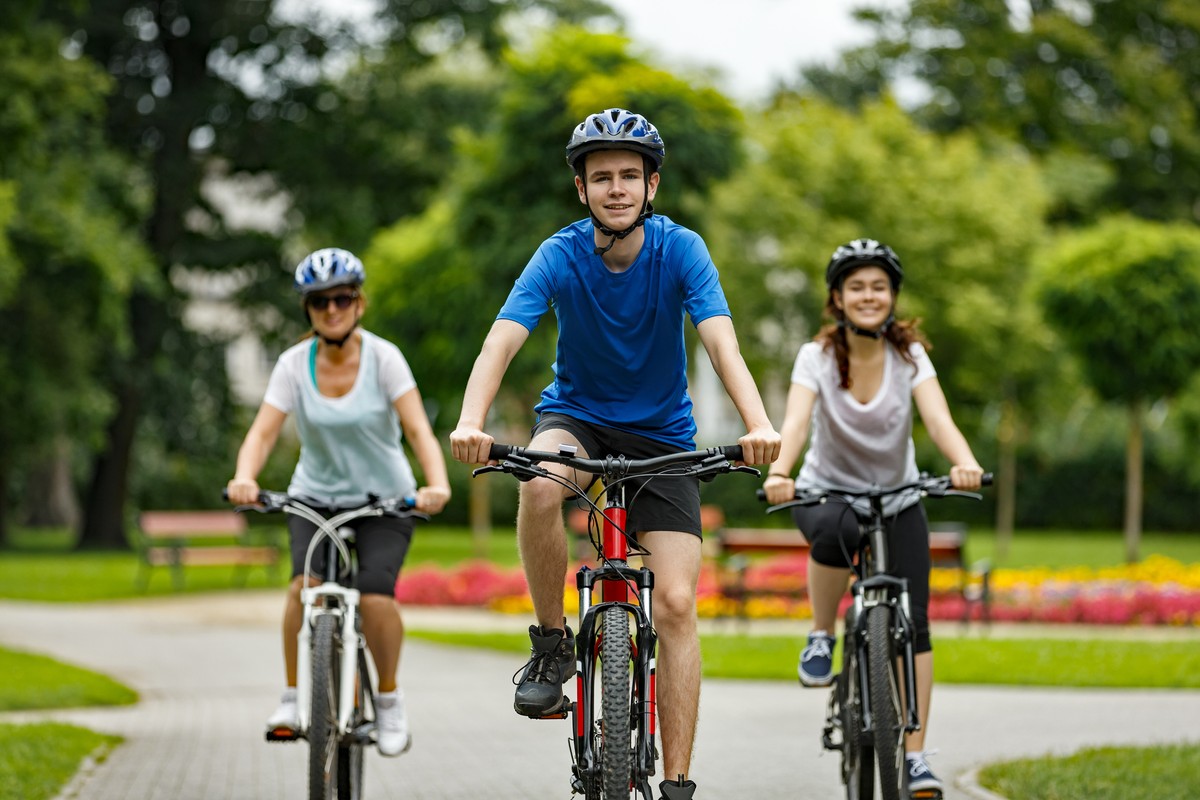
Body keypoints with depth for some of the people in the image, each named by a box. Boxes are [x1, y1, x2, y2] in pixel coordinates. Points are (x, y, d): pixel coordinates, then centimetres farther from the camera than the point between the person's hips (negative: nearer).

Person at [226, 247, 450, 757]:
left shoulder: (383, 358, -12)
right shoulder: (294, 364, -8)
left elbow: (418, 429, -22)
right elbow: (263, 431, -17)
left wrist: (437, 485, -40)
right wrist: (244, 478, -38)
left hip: (384, 501, -1)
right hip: (315, 498, 1)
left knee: (376, 597, -23)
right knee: (304, 586, -26)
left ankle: (389, 699, 2)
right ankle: (293, 696, -9)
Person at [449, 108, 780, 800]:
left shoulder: (680, 250, -16)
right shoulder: (561, 256, -15)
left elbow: (722, 342, -28)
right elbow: (502, 340, -28)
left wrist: (759, 424, -47)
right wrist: (471, 422, -47)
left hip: (662, 436, 0)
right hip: (577, 417, 0)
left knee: (677, 604, -13)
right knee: (539, 483, -37)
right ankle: (552, 643, -15)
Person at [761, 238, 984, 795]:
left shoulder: (909, 355, -11)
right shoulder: (817, 356, -15)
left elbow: (938, 420, -26)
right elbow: (796, 421, -31)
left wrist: (964, 463, -48)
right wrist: (780, 472, -52)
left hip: (897, 499, 2)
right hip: (828, 491, -2)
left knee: (912, 621, -12)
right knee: (835, 531, -39)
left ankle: (915, 755, -3)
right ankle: (821, 636, -14)